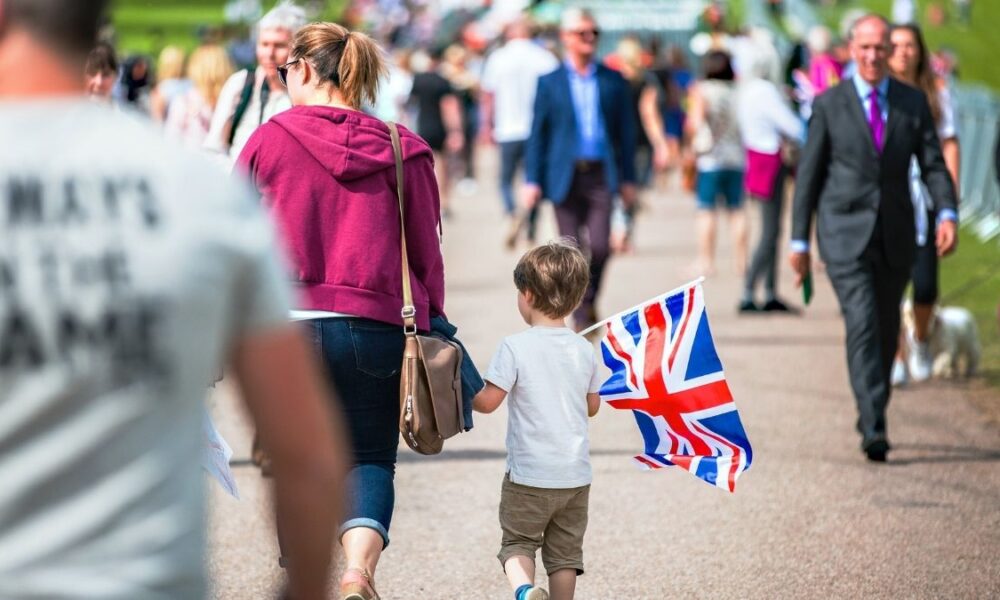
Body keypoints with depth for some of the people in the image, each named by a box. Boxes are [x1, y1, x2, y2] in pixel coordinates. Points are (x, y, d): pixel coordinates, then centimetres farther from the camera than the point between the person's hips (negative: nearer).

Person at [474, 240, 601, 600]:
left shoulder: (515, 347, -13)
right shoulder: (584, 350, 2)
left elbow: (488, 401, -14)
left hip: (529, 474, -4)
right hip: (576, 475, 4)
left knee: (517, 543, 6)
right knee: (565, 551, 13)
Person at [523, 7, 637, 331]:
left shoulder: (613, 81, 8)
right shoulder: (550, 82, 5)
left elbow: (625, 131, 10)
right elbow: (537, 133, 5)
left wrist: (628, 178, 5)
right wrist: (532, 180, -2)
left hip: (601, 174, 0)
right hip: (565, 176, 0)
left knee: (600, 246, -10)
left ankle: (589, 300, 16)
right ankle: (580, 318, 10)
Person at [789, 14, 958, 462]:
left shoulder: (914, 102, 6)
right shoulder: (829, 105, 0)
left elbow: (933, 165, 2)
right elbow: (809, 174, 3)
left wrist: (946, 214, -17)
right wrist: (799, 240, 1)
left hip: (895, 236, 3)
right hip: (846, 233, -3)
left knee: (887, 330, 12)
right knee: (862, 325, -17)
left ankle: (871, 412, 32)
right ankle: (874, 429, -22)